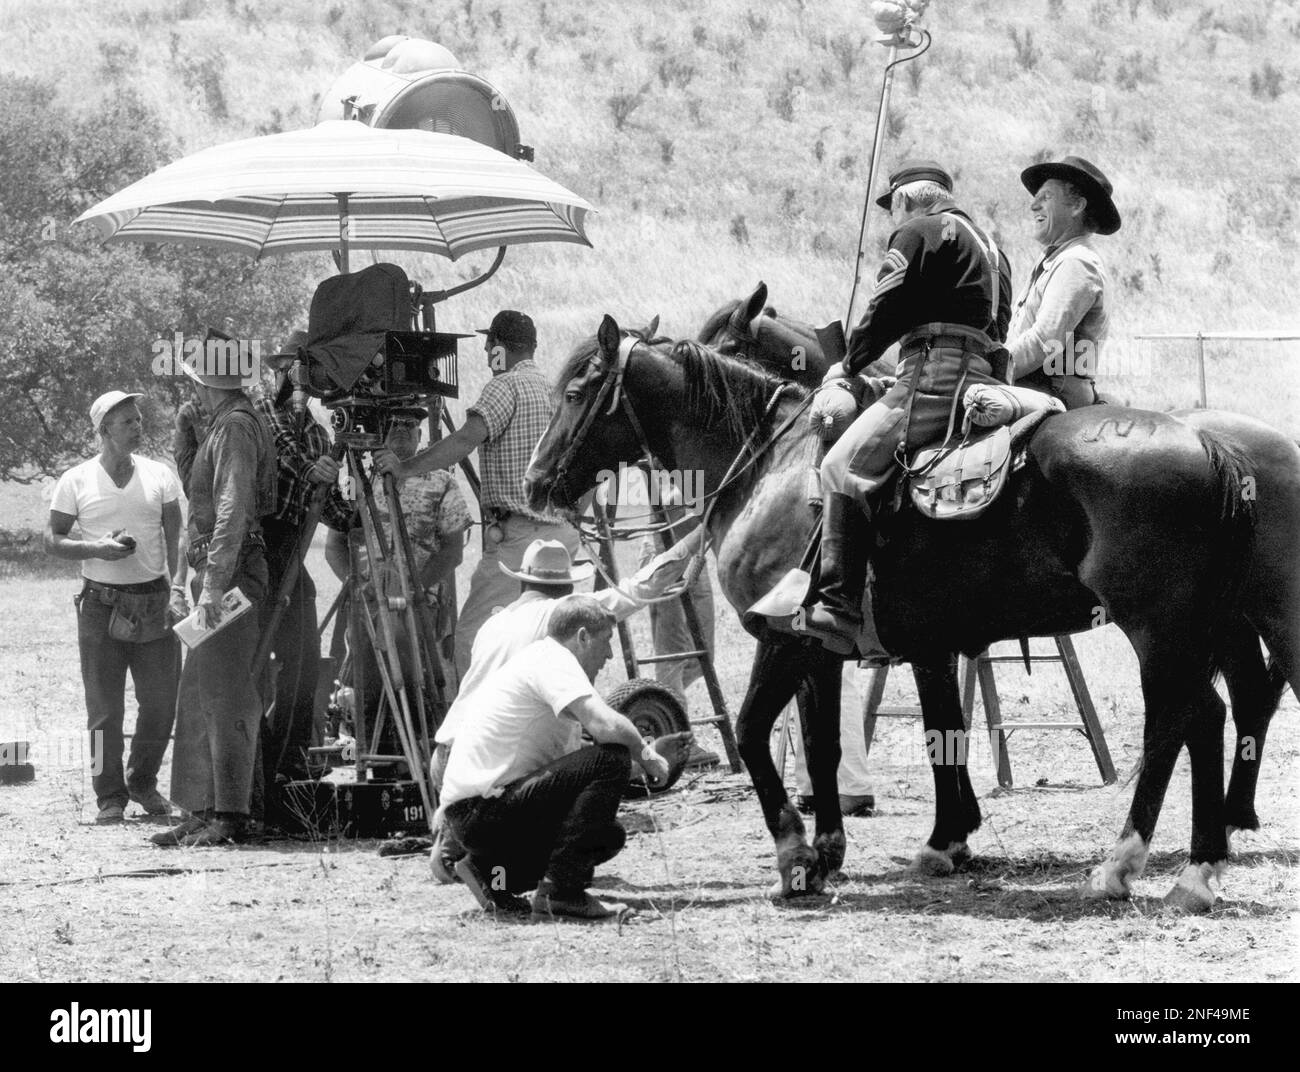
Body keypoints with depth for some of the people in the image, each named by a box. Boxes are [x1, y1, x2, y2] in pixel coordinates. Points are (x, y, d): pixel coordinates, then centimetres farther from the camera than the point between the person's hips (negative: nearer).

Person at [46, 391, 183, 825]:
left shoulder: (160, 476, 6)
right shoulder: (76, 481, 1)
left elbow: (176, 540, 6)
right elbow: (52, 540, 3)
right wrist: (99, 549, -13)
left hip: (154, 602, 2)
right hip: (101, 605, -2)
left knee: (161, 701, 2)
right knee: (105, 707, -1)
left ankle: (143, 782, 23)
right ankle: (109, 797, 7)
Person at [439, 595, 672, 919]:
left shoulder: (545, 659, 22)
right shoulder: (553, 659, -11)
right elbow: (605, 726, -26)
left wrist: (641, 756, 9)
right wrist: (644, 755, -6)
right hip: (482, 810, -11)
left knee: (608, 835, 18)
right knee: (611, 761, -17)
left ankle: (488, 870, 13)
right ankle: (561, 890, -15)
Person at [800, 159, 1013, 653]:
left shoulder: (917, 233, 2)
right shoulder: (987, 247, 29)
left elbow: (884, 312, -4)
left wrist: (848, 367, 9)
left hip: (935, 375, -10)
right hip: (986, 376, 10)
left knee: (846, 466, -13)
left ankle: (838, 606, -24)